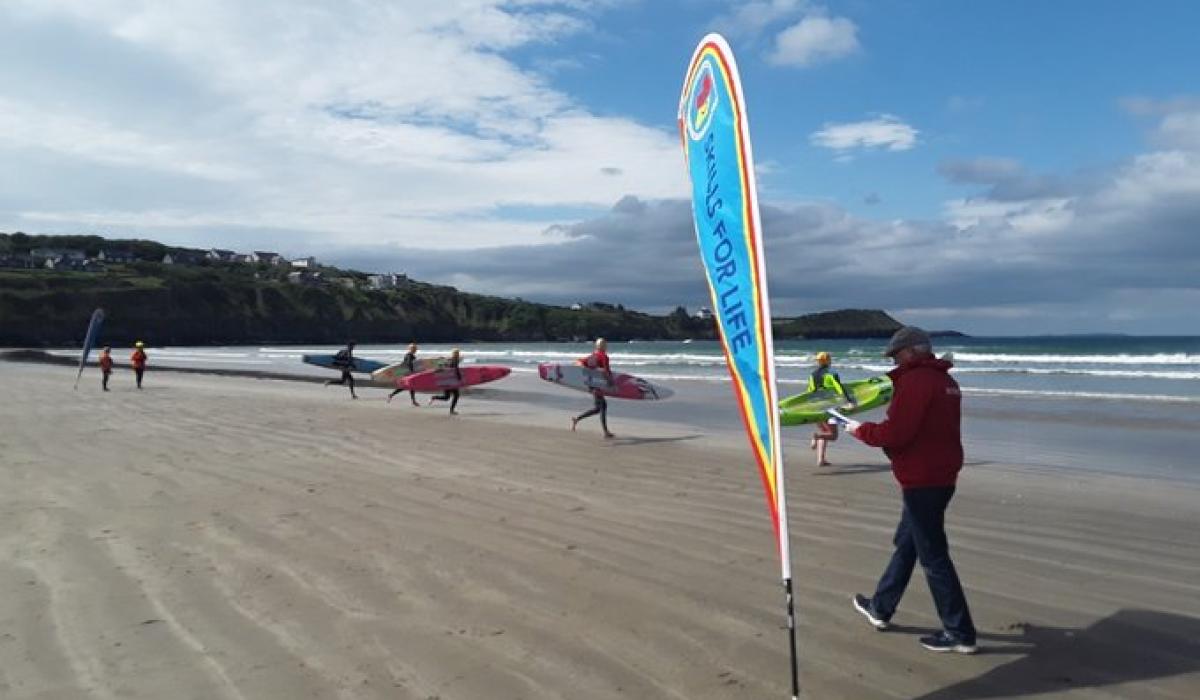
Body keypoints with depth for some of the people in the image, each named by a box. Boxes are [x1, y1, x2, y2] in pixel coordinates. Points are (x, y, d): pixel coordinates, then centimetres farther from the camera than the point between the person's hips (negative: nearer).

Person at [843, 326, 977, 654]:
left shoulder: (914, 380, -19)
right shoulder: (945, 380, 12)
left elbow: (895, 434, -23)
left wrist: (860, 429, -7)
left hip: (921, 480, -10)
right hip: (942, 476, 10)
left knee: (933, 555, -1)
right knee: (906, 543, 20)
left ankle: (960, 634, 8)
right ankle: (880, 608, 34)